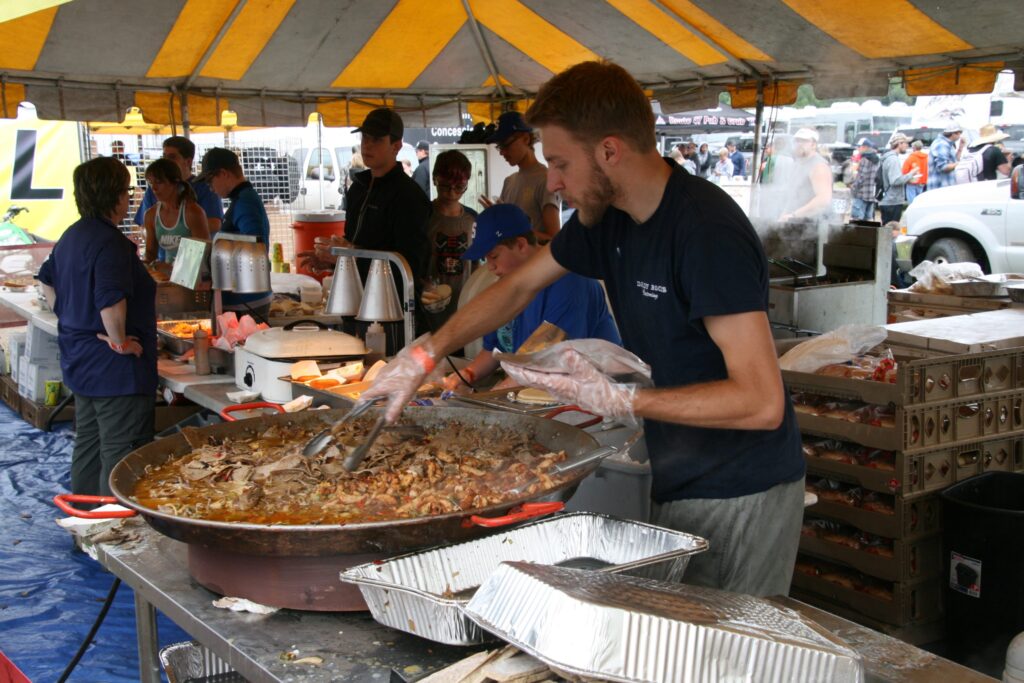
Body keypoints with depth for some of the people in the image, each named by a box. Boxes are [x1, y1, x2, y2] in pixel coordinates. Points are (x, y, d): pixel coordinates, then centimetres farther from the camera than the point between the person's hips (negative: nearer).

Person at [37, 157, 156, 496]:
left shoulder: (71, 236, 10)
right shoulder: (111, 243, -21)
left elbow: (46, 280, 22)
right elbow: (111, 301, -33)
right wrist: (120, 341, -20)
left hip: (80, 361, 10)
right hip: (114, 368, -10)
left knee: (88, 448, 21)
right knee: (120, 457, -3)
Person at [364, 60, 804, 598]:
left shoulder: (708, 231, -24)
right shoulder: (607, 218, 3)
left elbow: (761, 402, -27)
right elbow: (520, 286, 15)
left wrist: (621, 401, -27)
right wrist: (426, 353, 5)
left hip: (738, 497, -8)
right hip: (675, 483, 8)